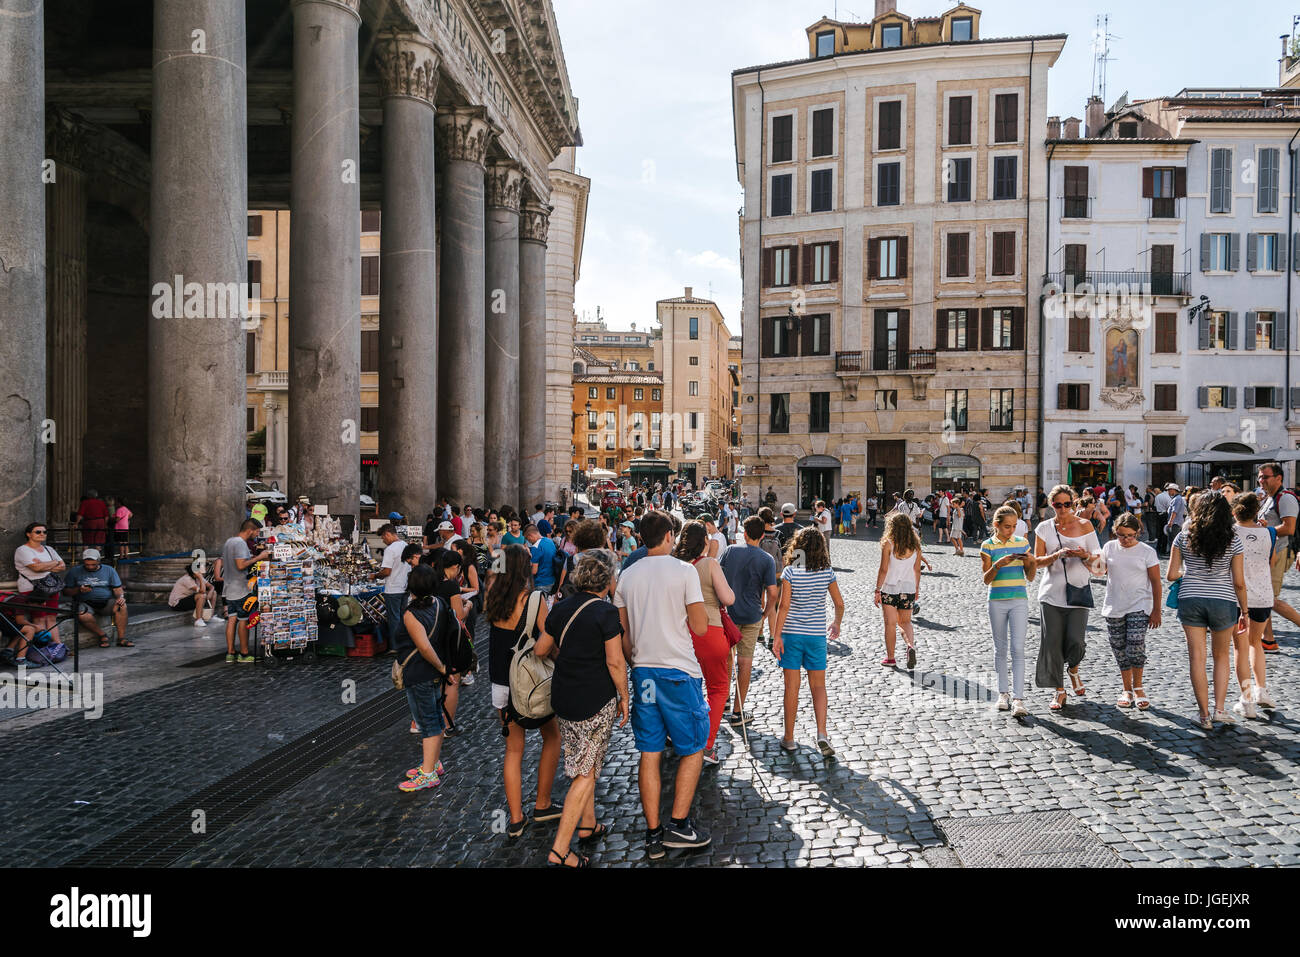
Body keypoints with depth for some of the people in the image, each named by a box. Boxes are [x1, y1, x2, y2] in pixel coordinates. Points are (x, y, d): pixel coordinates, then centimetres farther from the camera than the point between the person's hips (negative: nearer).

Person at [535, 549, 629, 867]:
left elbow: (541, 648, 12)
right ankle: (559, 851, 2)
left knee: (582, 765, 22)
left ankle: (588, 827, 35)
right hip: (596, 702, -6)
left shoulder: (561, 607, 3)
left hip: (563, 698, 7)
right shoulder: (606, 613, -16)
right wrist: (624, 697, -3)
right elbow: (615, 662, -15)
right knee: (586, 773, 2)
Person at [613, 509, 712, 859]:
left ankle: (653, 834, 15)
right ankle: (678, 825, 6)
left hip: (643, 671, 5)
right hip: (678, 672, -5)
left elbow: (622, 632, 9)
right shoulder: (684, 571, -9)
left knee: (649, 754, 9)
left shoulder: (627, 576, 5)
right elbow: (700, 626, -10)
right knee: (692, 750, 11)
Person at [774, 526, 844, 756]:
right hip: (816, 634, 2)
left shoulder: (790, 572, -10)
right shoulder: (827, 572, -1)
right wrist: (836, 624, 25)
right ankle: (821, 734, -4)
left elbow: (784, 605, -14)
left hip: (792, 633, -2)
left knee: (791, 687, 5)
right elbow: (839, 604, 7)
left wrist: (777, 636, -10)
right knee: (818, 686, 10)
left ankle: (789, 738, 14)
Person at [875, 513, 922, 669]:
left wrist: (877, 591, -6)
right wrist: (917, 588, 20)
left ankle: (890, 658, 14)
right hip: (908, 589, 3)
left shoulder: (888, 544, -12)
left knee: (890, 623, 6)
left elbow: (883, 570, -12)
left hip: (890, 589, -3)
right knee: (905, 621, 17)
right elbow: (917, 570, 7)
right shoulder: (915, 545, 0)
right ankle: (911, 645, -9)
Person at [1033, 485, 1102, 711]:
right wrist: (1057, 555, -16)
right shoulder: (1044, 528, 4)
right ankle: (1059, 691, 14)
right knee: (1052, 643, -1)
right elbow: (1037, 561, 2)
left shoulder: (1085, 525, 2)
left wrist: (1085, 555, -18)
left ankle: (1073, 670, 24)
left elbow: (1097, 557, 4)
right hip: (1051, 592, 1)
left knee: (1075, 641, -11)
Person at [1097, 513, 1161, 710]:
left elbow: (1156, 582, 2)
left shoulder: (1147, 552, -1)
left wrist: (1156, 610, 0)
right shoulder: (1109, 547, 5)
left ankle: (1138, 688, 3)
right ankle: (1127, 690, 20)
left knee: (1136, 647, -16)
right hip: (1113, 608, 3)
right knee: (1120, 650, 6)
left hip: (1139, 607, -3)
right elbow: (1100, 570, 20)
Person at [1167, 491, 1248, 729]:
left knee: (1196, 657, 5)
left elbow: (1171, 575, -2)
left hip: (1190, 600, 0)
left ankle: (1205, 714, 9)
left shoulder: (1183, 538, -3)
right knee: (1221, 656, 17)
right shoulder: (1233, 541, -4)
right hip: (1223, 602, 0)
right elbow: (1239, 582, -3)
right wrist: (1244, 611, 7)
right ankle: (1219, 709, 11)